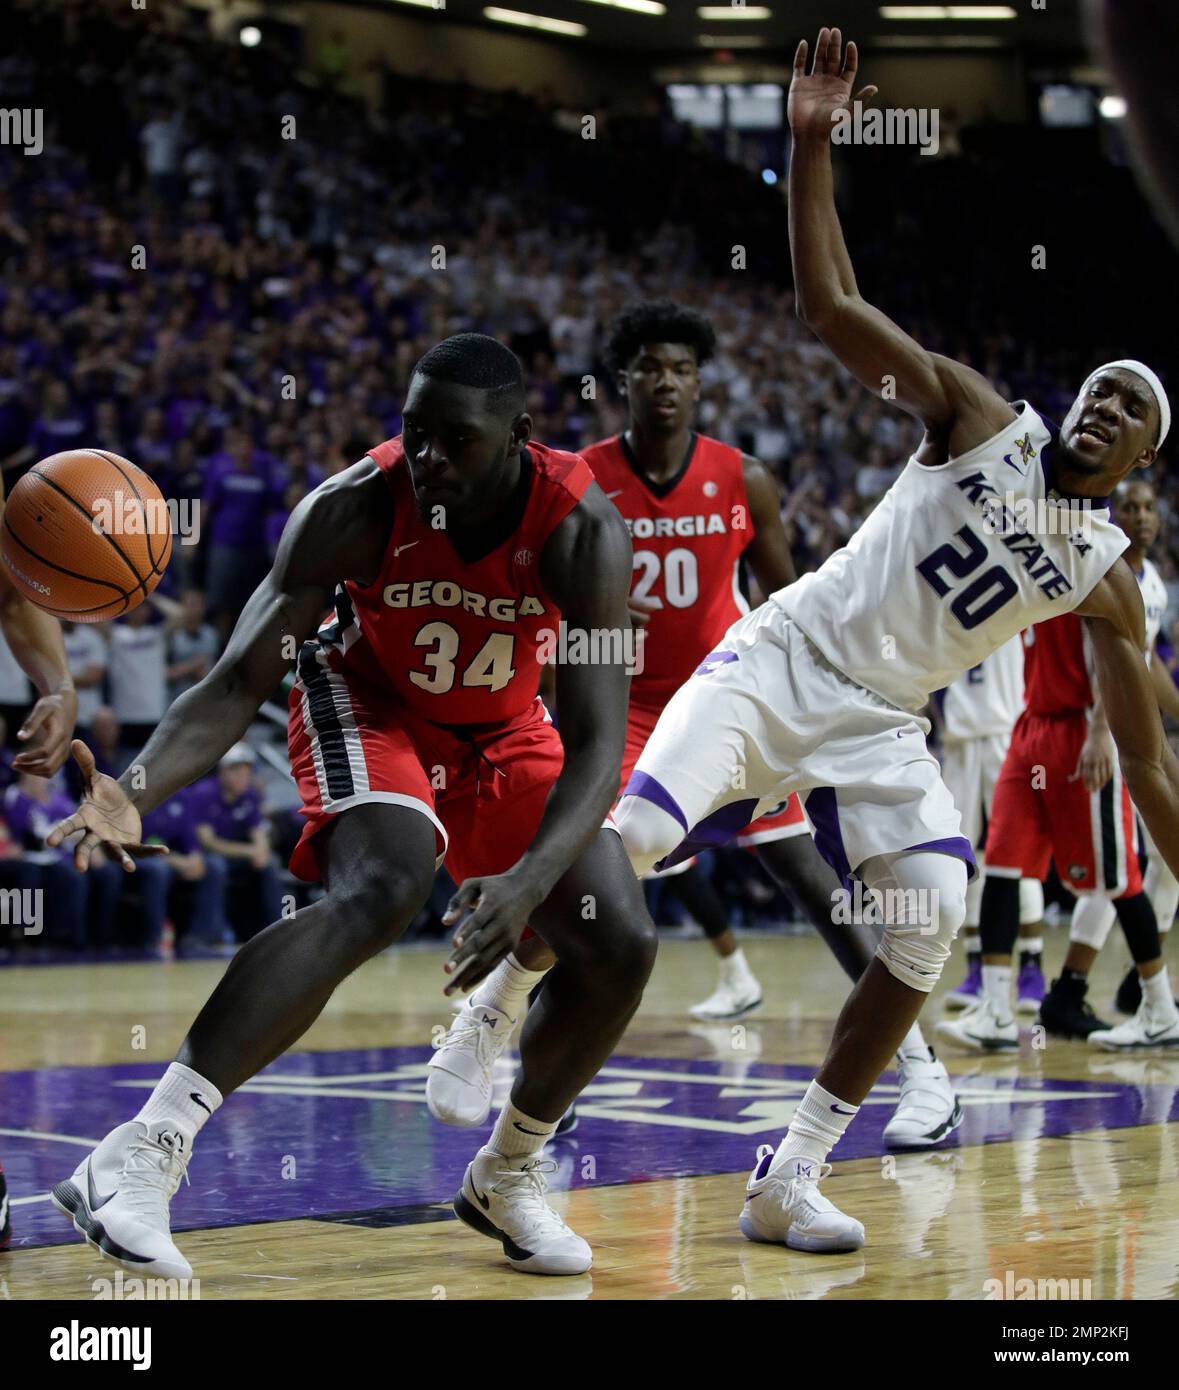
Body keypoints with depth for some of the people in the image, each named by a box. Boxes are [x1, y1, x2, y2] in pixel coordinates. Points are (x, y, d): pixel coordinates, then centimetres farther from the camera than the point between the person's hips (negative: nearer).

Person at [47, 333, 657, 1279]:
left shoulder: (582, 528, -30)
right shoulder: (354, 509, -31)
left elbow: (597, 743, -34)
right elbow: (237, 683, -30)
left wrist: (527, 882, -51)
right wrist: (137, 793, -50)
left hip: (504, 732, 3)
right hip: (368, 703, -3)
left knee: (620, 946, -8)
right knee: (380, 893, -33)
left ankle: (508, 1177, 16)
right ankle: (147, 1149, -38)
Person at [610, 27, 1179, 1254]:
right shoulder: (982, 422, -2)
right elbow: (829, 304, -10)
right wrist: (811, 146, -19)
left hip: (879, 722, 3)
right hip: (784, 658, -3)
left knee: (932, 916, -18)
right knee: (632, 834, -24)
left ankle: (787, 1180, -9)